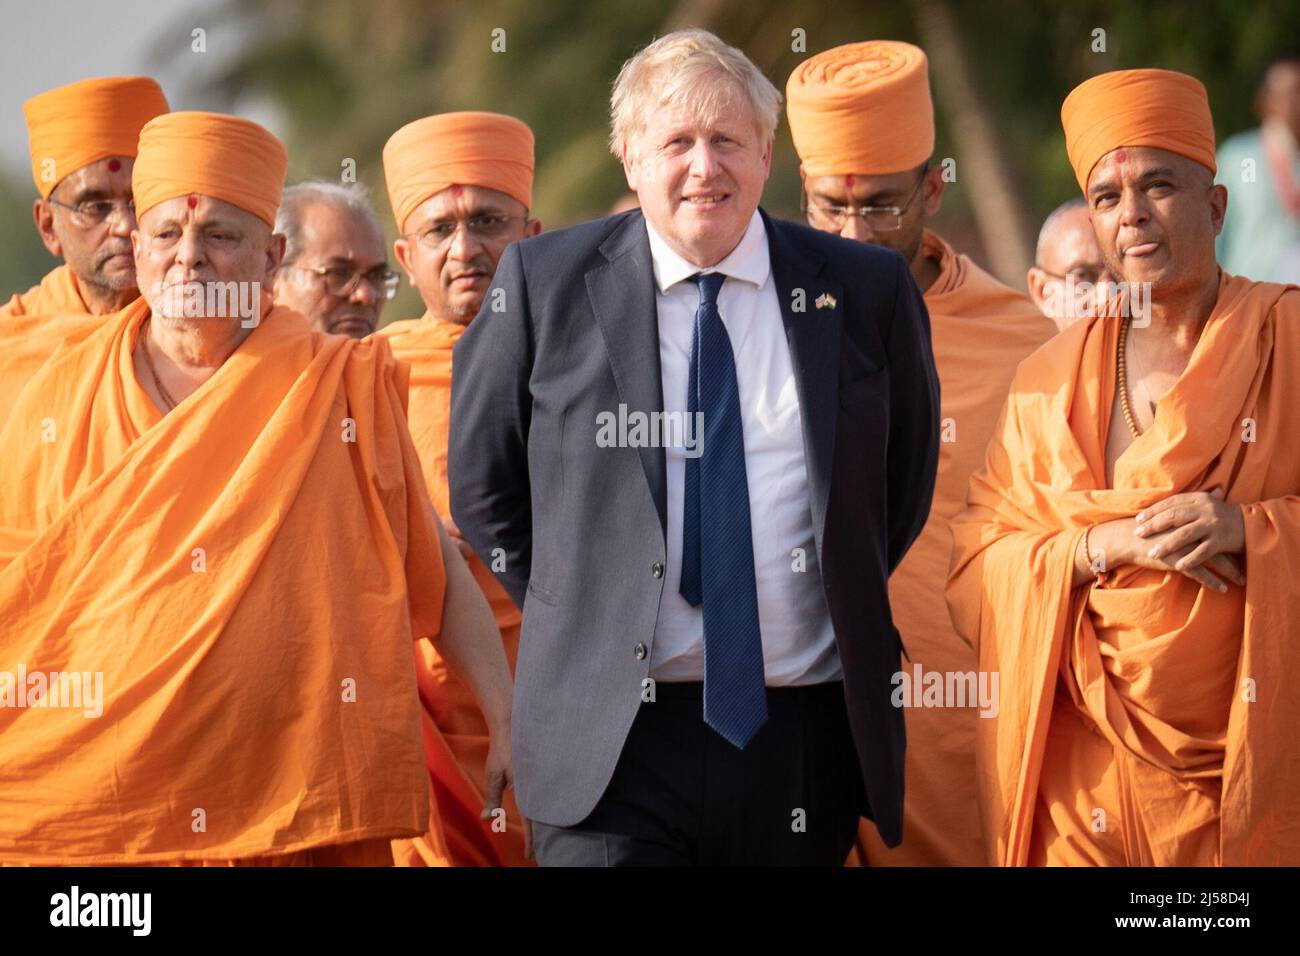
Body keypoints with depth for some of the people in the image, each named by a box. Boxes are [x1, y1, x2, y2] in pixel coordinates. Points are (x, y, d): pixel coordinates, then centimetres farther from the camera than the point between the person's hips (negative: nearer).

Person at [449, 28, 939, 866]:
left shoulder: (866, 290, 5)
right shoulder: (543, 282, 2)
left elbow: (909, 479, 19)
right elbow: (483, 483, 11)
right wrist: (575, 611, 6)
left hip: (808, 738, 2)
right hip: (615, 740, -2)